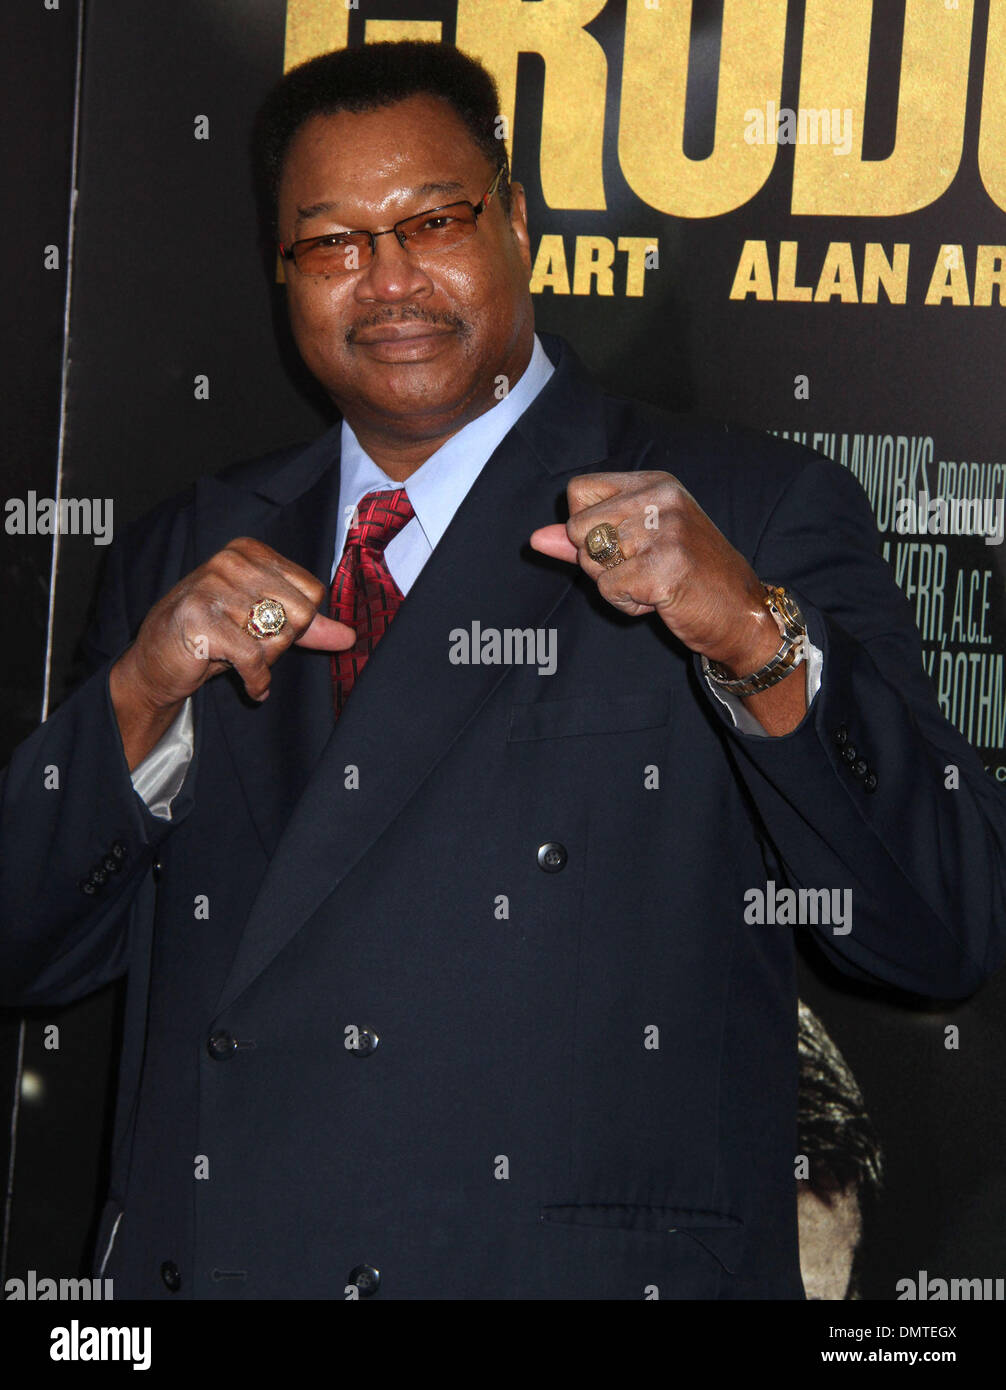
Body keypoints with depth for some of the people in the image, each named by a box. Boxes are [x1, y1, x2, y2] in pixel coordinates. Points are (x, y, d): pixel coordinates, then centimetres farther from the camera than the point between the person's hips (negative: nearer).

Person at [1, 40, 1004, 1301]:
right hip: (196, 1260, 4)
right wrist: (140, 699, -10)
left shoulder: (746, 518, -4)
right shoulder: (191, 551, 10)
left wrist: (760, 638, -27)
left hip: (578, 1267, -3)